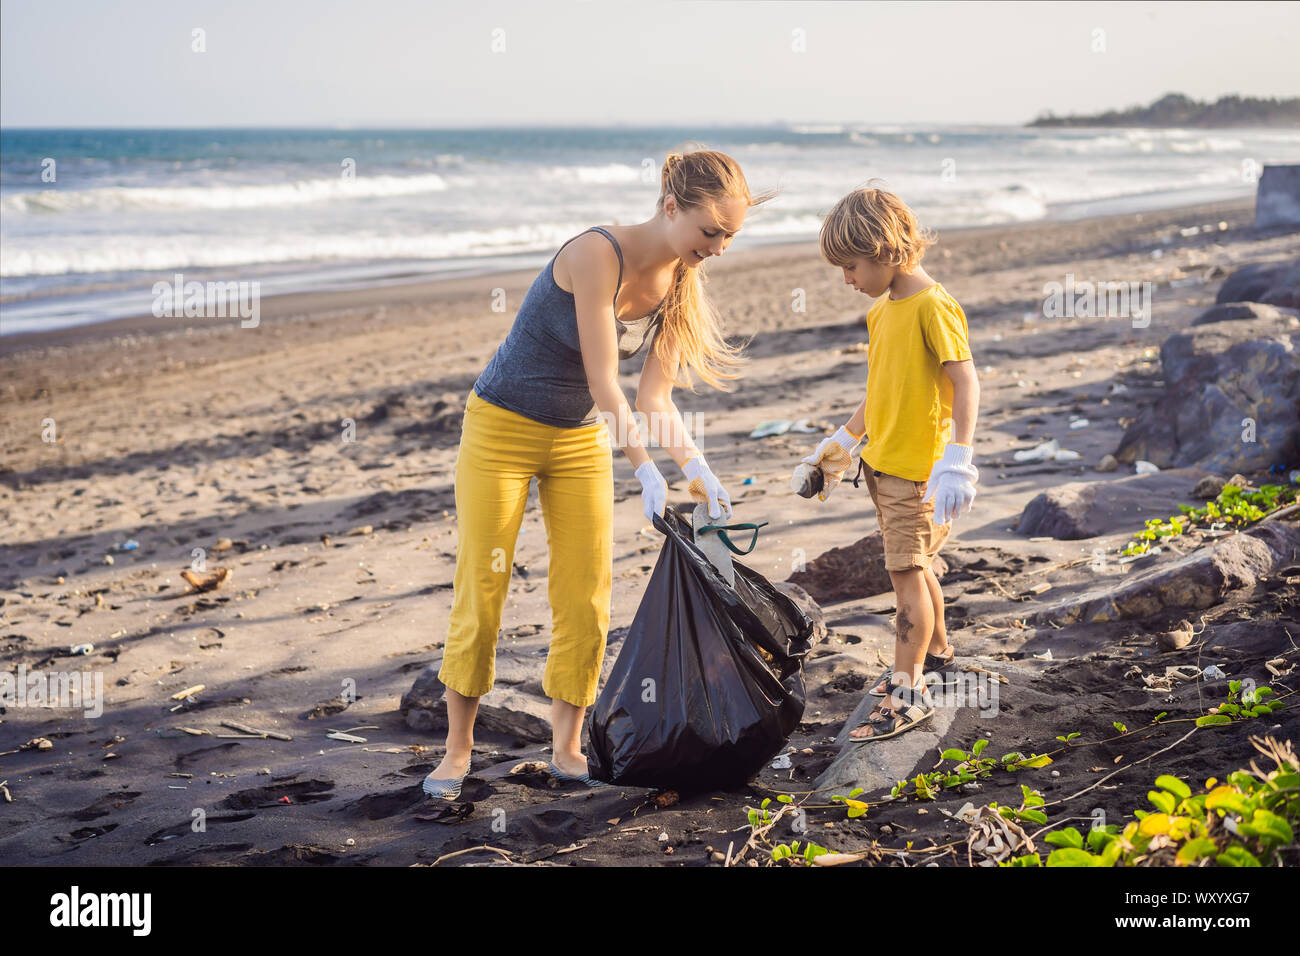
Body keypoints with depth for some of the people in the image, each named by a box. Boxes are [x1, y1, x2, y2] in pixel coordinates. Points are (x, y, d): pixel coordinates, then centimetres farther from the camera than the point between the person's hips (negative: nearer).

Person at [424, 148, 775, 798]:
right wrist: (647, 471, -34)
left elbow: (654, 396, -4)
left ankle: (566, 749, 16)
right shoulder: (596, 254, -27)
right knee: (480, 595, 0)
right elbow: (604, 385, -29)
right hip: (501, 428, -6)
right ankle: (458, 749, 15)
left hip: (580, 440, 6)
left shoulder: (681, 282, -6)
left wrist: (694, 463, -18)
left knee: (586, 600, 3)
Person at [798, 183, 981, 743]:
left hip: (920, 465, -9)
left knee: (906, 571, -9)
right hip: (883, 461, 9)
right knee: (912, 567, 18)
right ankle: (936, 659, 33)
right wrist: (844, 440, 27)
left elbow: (966, 382, -22)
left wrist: (958, 457, -29)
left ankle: (908, 691, -4)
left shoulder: (933, 306, -17)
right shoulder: (882, 310, 12)